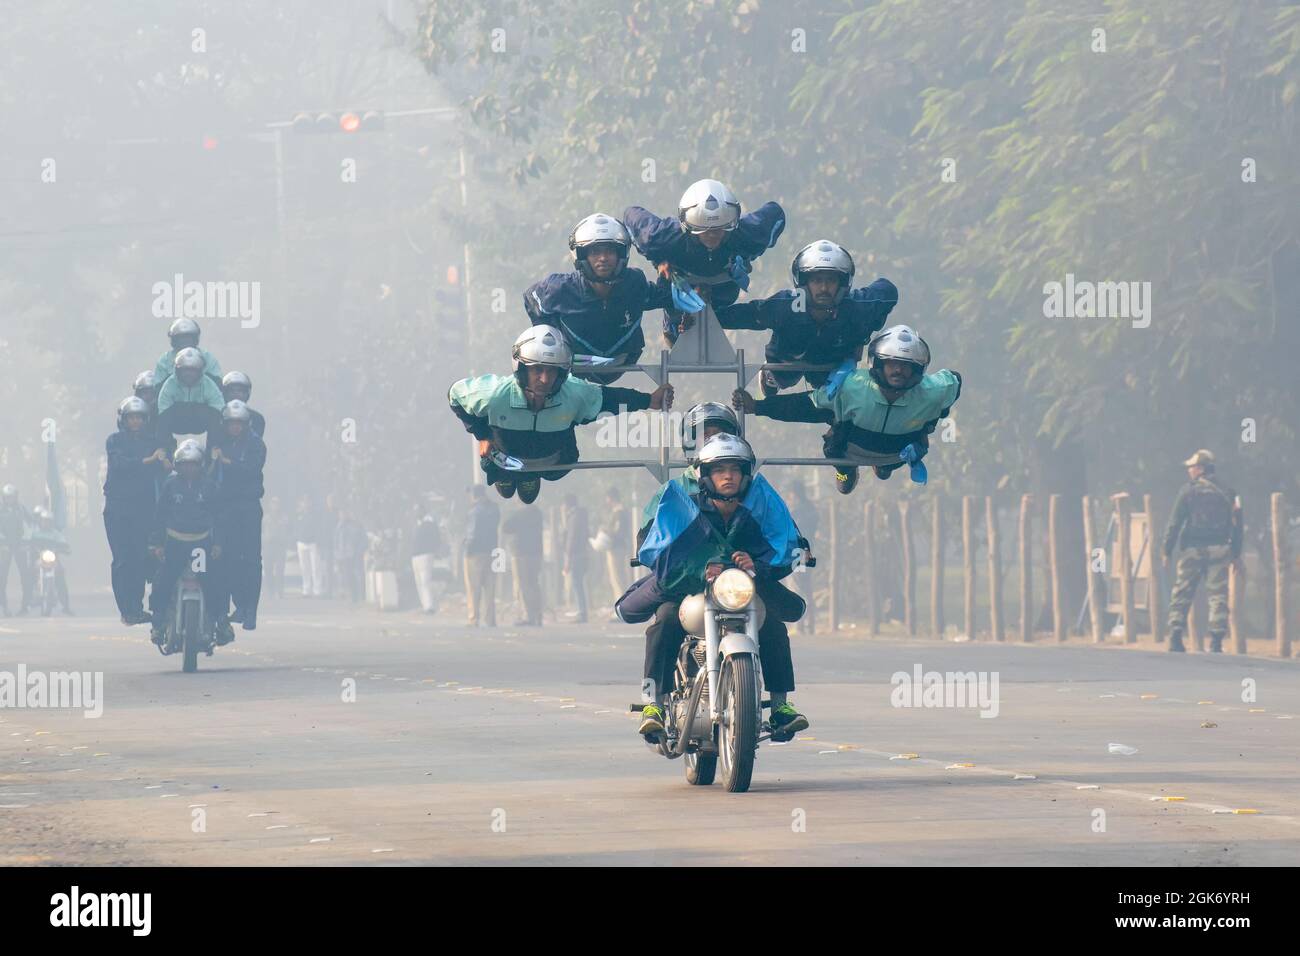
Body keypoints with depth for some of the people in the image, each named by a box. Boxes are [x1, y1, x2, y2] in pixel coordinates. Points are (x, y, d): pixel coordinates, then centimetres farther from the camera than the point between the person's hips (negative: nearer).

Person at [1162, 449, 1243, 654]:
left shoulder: (1189, 490, -3)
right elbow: (1236, 523, 8)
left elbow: (1175, 523, -5)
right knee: (1218, 595, 3)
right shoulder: (1226, 491, 6)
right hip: (1219, 549, 2)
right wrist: (1236, 552, 14)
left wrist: (1168, 550, 0)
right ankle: (1216, 641, -5)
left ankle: (1175, 637, -1)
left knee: (1181, 593, 6)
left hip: (1192, 548, -2)